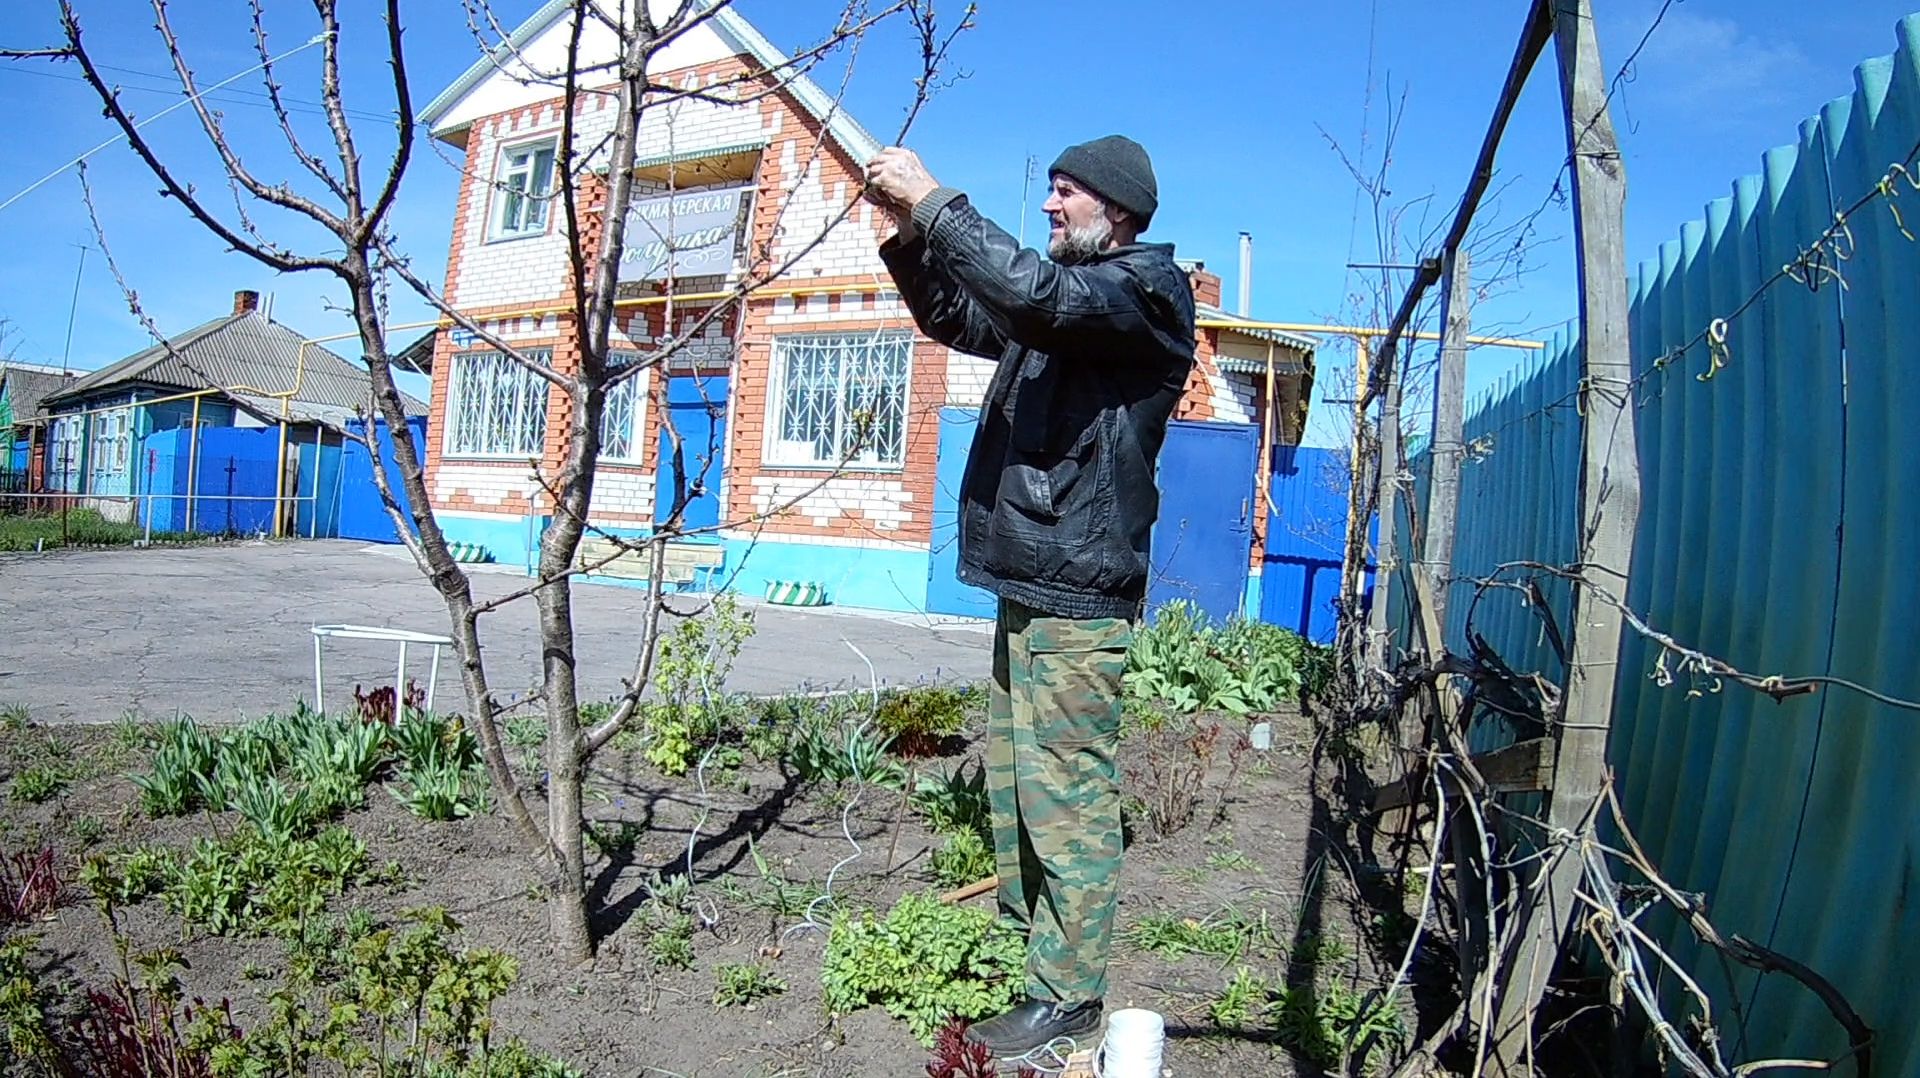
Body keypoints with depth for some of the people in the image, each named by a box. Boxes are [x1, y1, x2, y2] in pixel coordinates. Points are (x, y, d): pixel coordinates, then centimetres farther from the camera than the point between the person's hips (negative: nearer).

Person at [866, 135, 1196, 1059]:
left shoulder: (1147, 287, -8)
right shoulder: (1069, 296, 19)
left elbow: (1030, 292, -26)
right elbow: (956, 318, 27)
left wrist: (934, 200, -18)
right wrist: (911, 234, 11)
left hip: (1077, 594, -10)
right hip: (1030, 582, 10)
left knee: (1066, 790, -5)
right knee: (1013, 768, 18)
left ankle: (1067, 995, 5)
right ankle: (1023, 925, 34)